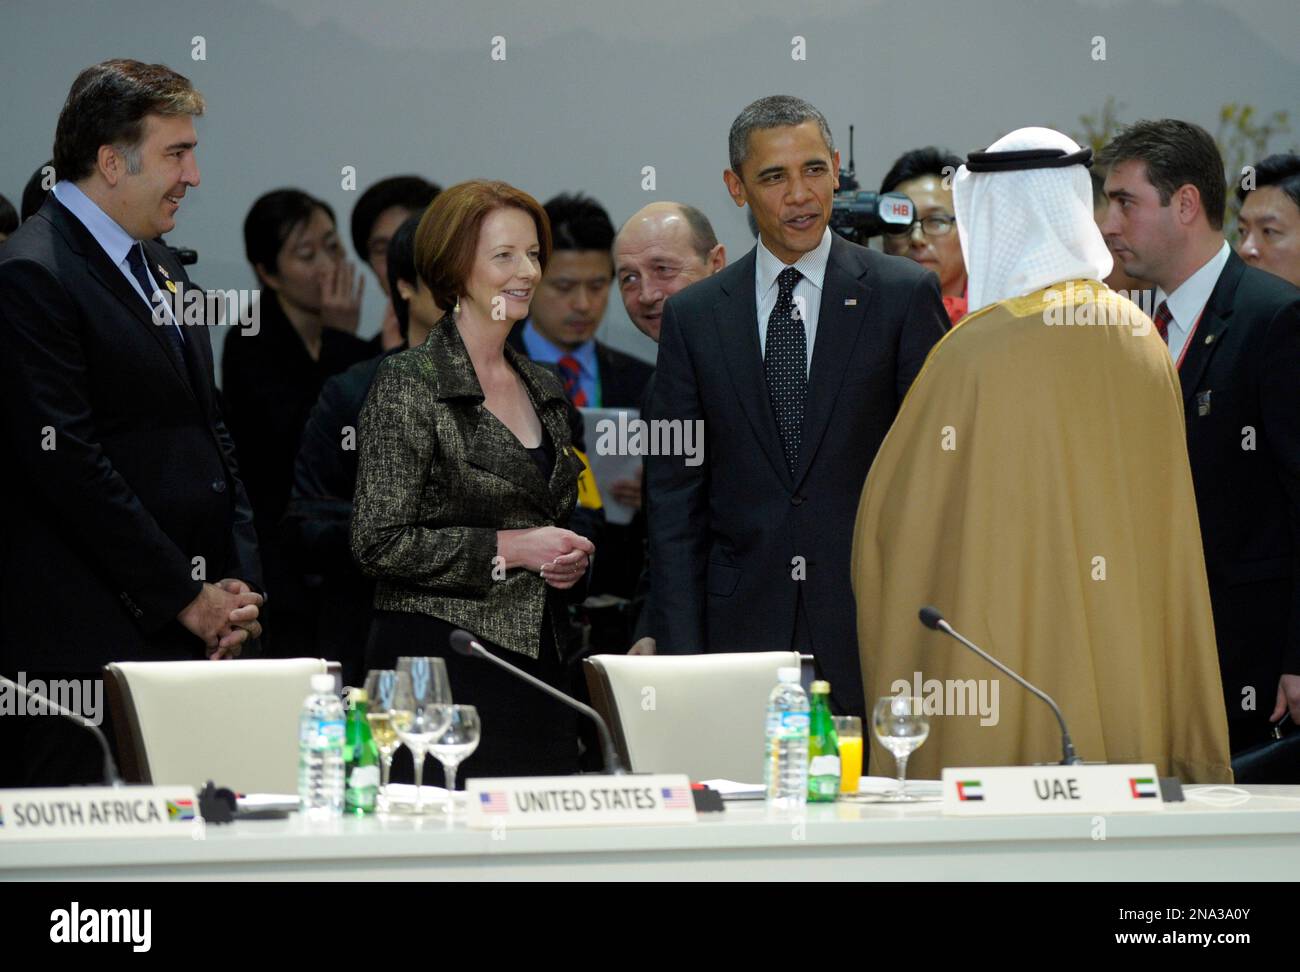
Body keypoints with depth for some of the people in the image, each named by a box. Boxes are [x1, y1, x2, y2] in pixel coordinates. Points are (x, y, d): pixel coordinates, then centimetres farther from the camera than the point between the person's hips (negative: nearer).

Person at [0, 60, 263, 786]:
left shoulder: (159, 265, 19)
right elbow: (67, 462, -16)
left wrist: (239, 586, 7)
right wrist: (186, 599, -12)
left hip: (190, 625, 8)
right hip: (84, 638, -8)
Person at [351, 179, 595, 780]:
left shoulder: (544, 390, 16)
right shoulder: (409, 385, -6)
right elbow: (379, 542, -12)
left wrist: (571, 560, 5)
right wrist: (508, 549, -14)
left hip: (538, 658, 7)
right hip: (443, 658, -7)